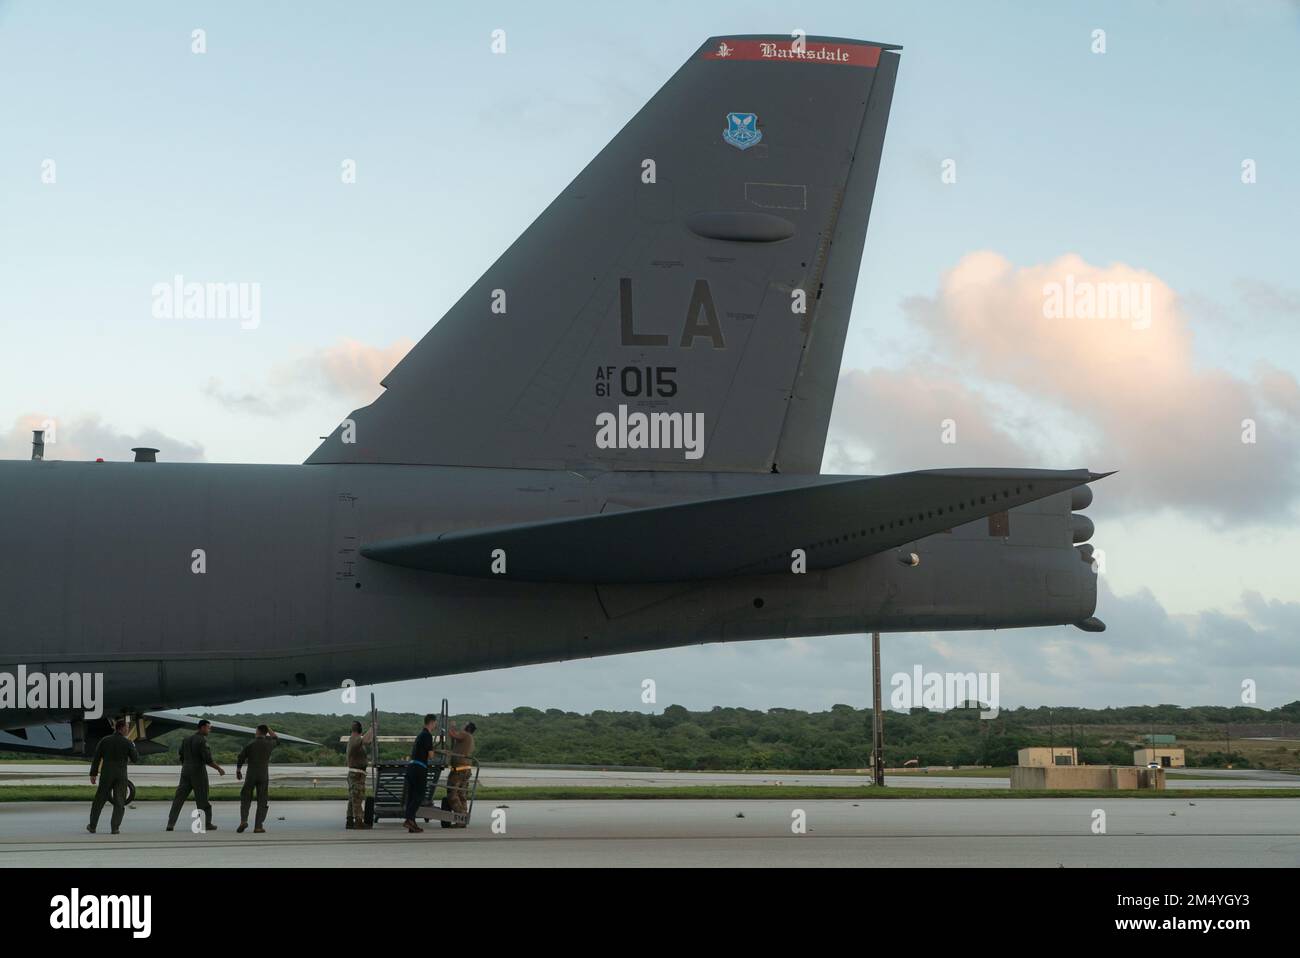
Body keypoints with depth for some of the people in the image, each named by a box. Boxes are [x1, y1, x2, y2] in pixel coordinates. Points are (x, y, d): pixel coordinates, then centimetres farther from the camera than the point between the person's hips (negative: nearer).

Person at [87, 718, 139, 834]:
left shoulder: (104, 740, 0)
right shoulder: (127, 743, -5)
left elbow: (96, 758, -2)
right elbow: (135, 759, 1)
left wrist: (93, 774, 3)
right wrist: (133, 748, 18)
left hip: (106, 775, 1)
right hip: (121, 776, -1)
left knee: (99, 800, 13)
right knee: (119, 803, 5)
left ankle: (92, 826, 17)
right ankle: (115, 827, -4)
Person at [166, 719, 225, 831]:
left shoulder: (187, 740, 13)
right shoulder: (202, 740, -12)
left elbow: (182, 759, 16)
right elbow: (208, 759, -17)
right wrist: (219, 768, -5)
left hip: (186, 772, 6)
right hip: (198, 773, -6)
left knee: (179, 799, 2)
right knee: (203, 799, 5)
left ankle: (171, 824, -6)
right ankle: (207, 824, 13)